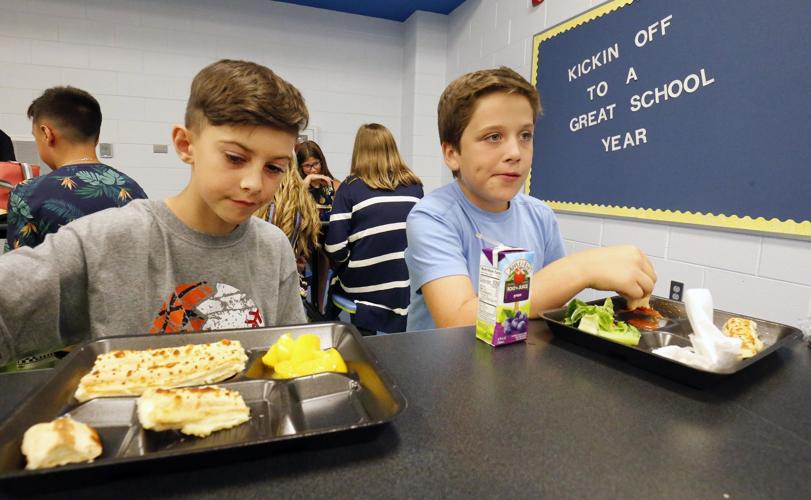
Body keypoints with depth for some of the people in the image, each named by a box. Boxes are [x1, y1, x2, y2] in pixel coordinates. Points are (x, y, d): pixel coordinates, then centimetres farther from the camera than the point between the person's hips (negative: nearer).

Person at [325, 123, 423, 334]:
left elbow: (335, 250, -10)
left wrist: (350, 262, 9)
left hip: (367, 293, -3)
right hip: (412, 292, 3)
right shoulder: (415, 186, 4)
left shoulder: (350, 188, -5)